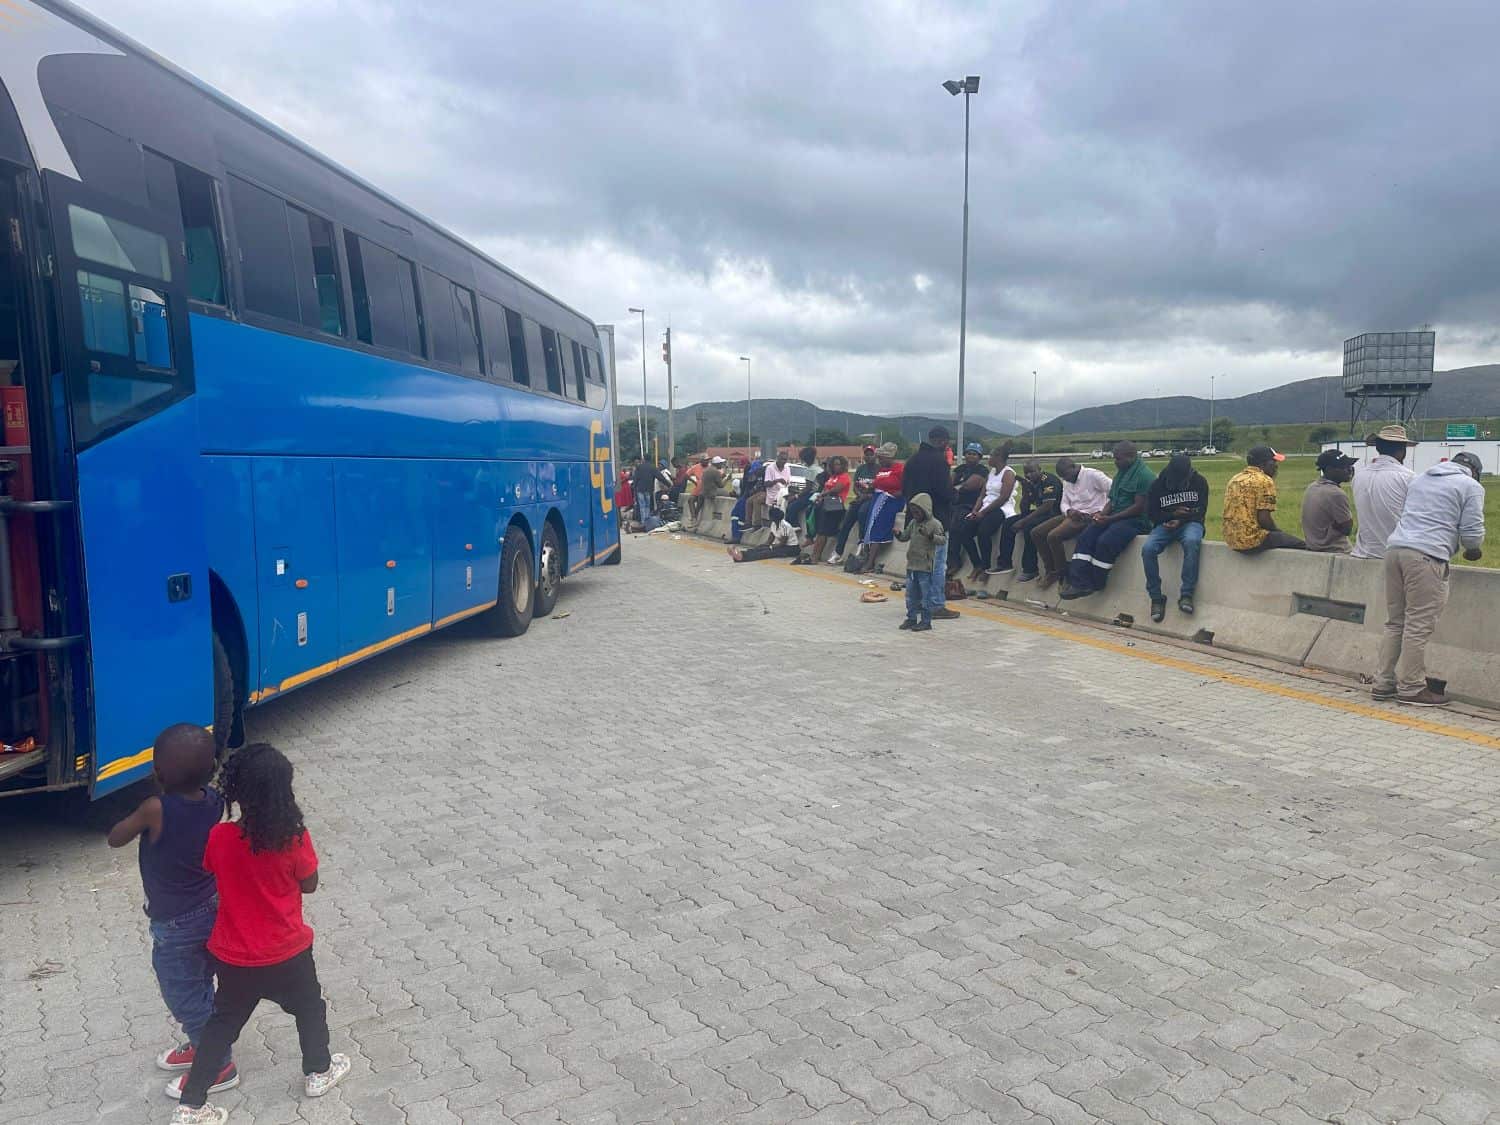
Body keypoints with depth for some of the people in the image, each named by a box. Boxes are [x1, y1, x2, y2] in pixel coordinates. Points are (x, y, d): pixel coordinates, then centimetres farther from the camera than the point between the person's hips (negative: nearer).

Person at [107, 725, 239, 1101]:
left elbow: (114, 839, -11)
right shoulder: (214, 802, -13)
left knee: (185, 997, 14)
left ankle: (218, 1067, 26)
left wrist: (138, 815, 3)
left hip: (175, 927, -6)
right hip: (213, 910, 6)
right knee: (199, 988, 26)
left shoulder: (156, 809, -29)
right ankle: (200, 1045, 46)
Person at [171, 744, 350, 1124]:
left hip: (233, 956, 2)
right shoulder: (295, 838, -24)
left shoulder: (219, 837, -18)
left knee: (223, 1023, 22)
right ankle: (318, 1072, 42)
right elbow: (309, 884, -8)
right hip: (287, 953, -2)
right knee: (309, 1007, 24)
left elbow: (210, 872, 3)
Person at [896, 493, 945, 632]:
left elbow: (943, 539, -16)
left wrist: (930, 536, -30)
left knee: (925, 595, 0)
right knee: (911, 594, 13)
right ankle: (911, 618, 23)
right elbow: (905, 537, 19)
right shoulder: (913, 523, 10)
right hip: (911, 564, 7)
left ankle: (926, 621, 8)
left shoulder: (935, 524, -10)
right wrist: (899, 534, -1)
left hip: (926, 566, -7)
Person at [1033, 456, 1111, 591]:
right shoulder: (1067, 482, 15)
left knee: (1053, 536, -27)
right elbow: (1064, 503, 14)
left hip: (1089, 515, -9)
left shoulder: (1092, 475, -11)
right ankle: (1051, 571, 3)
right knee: (1036, 533, -3)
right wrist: (1069, 511, -10)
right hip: (1072, 515, 9)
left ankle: (1064, 575, -11)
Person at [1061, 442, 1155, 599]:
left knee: (1105, 541, -30)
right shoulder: (1121, 473, 18)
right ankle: (1079, 582, -25)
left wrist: (1110, 519, -18)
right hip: (1114, 517, 8)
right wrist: (1102, 514, -2)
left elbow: (1139, 507, -17)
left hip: (1136, 520, -8)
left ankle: (1096, 585, -13)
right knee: (1085, 537, -15)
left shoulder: (1144, 475, -11)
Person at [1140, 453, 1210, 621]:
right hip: (1165, 524, 1)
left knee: (1192, 542, -39)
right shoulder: (1157, 485, 1)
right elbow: (1151, 514, 3)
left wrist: (1181, 520, -16)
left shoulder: (1199, 482, 0)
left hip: (1190, 523, -1)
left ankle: (1186, 595, -34)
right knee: (1147, 548, -30)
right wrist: (1173, 514, -12)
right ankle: (1156, 598, -19)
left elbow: (1200, 511, -1)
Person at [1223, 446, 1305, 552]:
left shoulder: (1234, 479, 13)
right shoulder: (1264, 481, -11)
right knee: (1301, 545, 6)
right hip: (1253, 540, -9)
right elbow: (1263, 519, -18)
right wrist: (1278, 532, 2)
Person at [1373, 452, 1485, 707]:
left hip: (1395, 548, 7)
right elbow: (1472, 532, 1)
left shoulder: (1419, 479, 25)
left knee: (1395, 622, 12)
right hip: (1426, 556, -7)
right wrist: (1474, 552, 22)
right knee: (1419, 626, -3)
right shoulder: (1471, 486, 7)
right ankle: (1411, 689, 1)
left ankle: (1383, 683, 13)